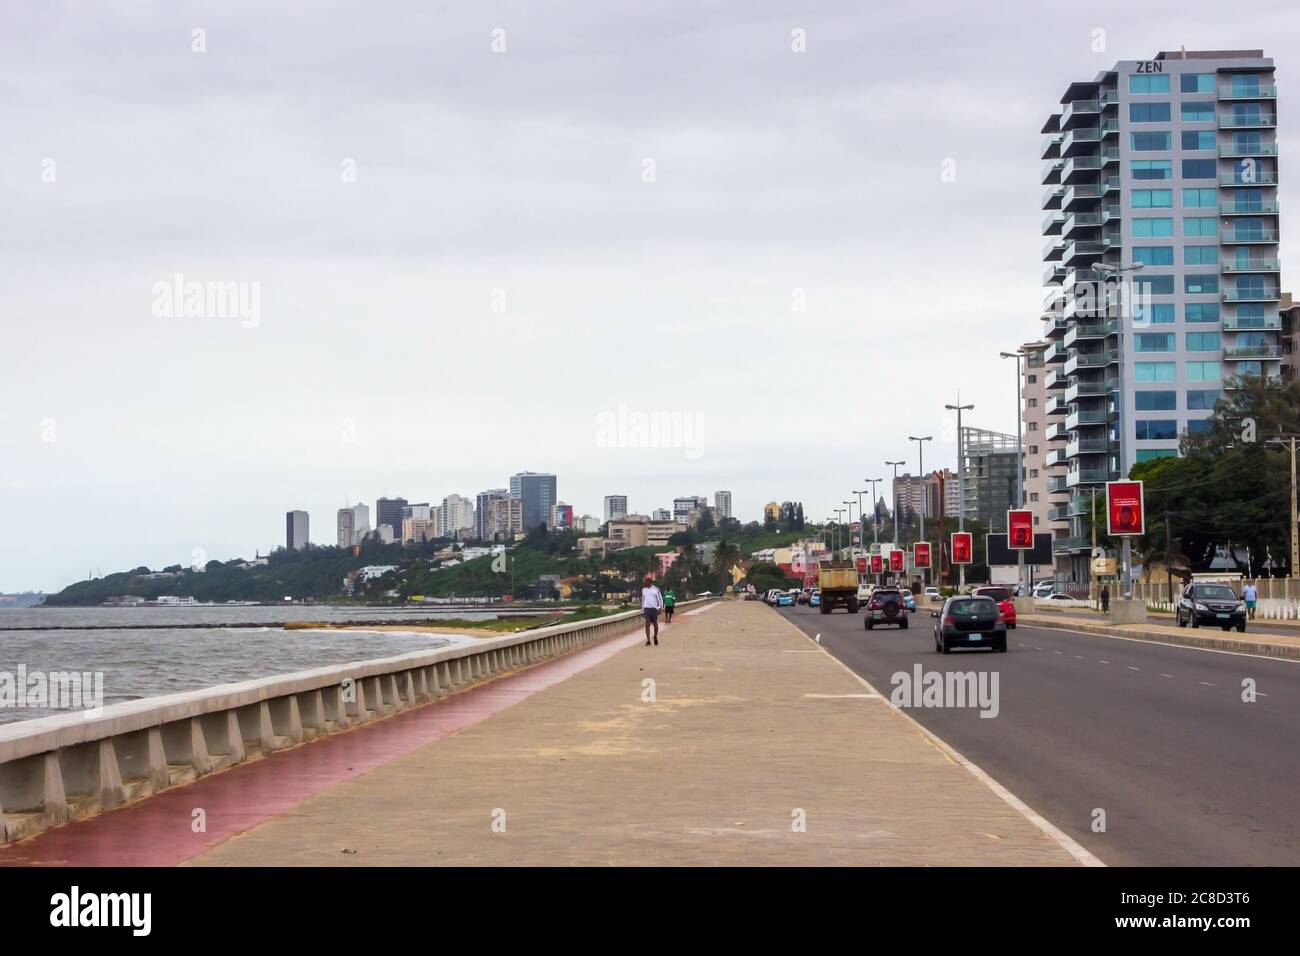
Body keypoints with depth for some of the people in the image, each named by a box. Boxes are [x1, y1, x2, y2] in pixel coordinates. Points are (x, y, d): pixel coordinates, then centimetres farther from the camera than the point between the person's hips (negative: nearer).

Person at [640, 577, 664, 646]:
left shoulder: (656, 589, -1)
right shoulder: (643, 590, 10)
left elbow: (660, 599, 0)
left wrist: (660, 608, -12)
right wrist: (642, 611, 17)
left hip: (654, 609, -2)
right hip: (646, 609, 2)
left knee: (655, 624, 7)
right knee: (647, 624, -11)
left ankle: (655, 637, 33)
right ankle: (648, 641, -11)